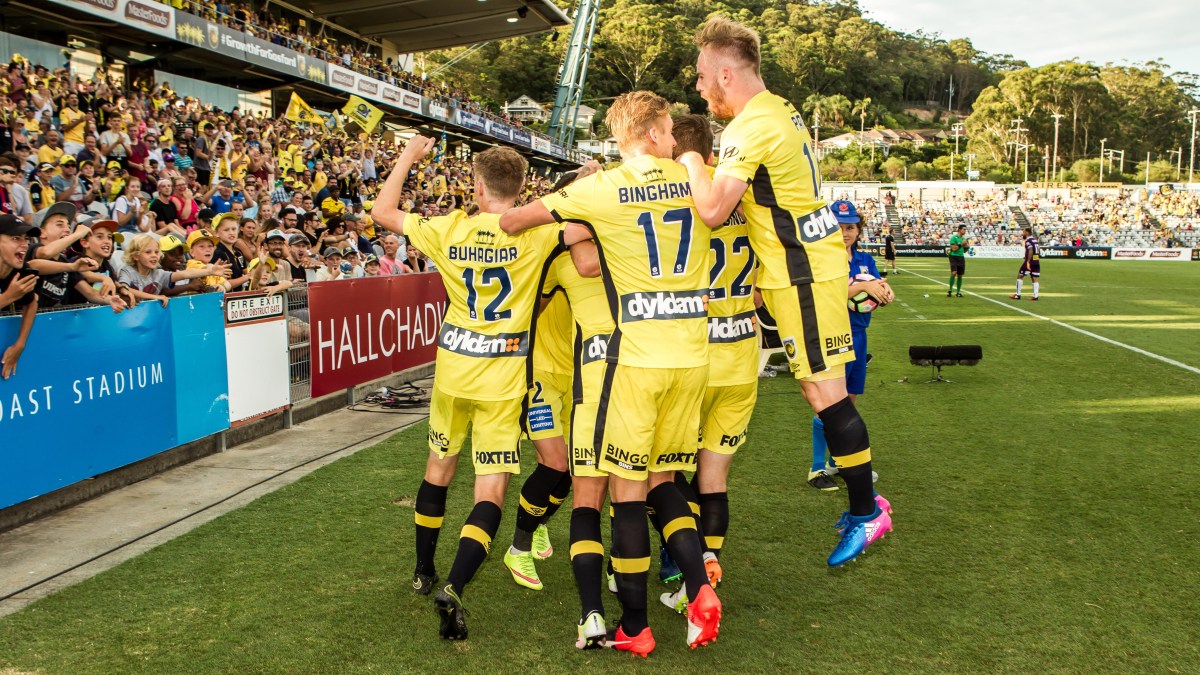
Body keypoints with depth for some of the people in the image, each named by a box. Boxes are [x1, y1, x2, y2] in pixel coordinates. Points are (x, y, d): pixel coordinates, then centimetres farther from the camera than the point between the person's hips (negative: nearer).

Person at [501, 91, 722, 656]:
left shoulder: (600, 190, -4)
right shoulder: (693, 181, 6)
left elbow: (510, 223, 4)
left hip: (637, 355, -4)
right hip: (692, 354, 4)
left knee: (626, 488, 4)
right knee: (662, 480, 17)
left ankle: (635, 628, 11)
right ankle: (699, 589, 2)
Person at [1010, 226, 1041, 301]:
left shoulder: (1028, 240, -11)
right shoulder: (1035, 239, 14)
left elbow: (1031, 251, -22)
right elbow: (1039, 251, 19)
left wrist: (1028, 262, -25)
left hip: (1030, 261, -7)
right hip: (1037, 261, 7)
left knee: (1020, 276, 4)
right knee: (1035, 278, 6)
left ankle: (1018, 295, 5)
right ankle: (1035, 296, -1)